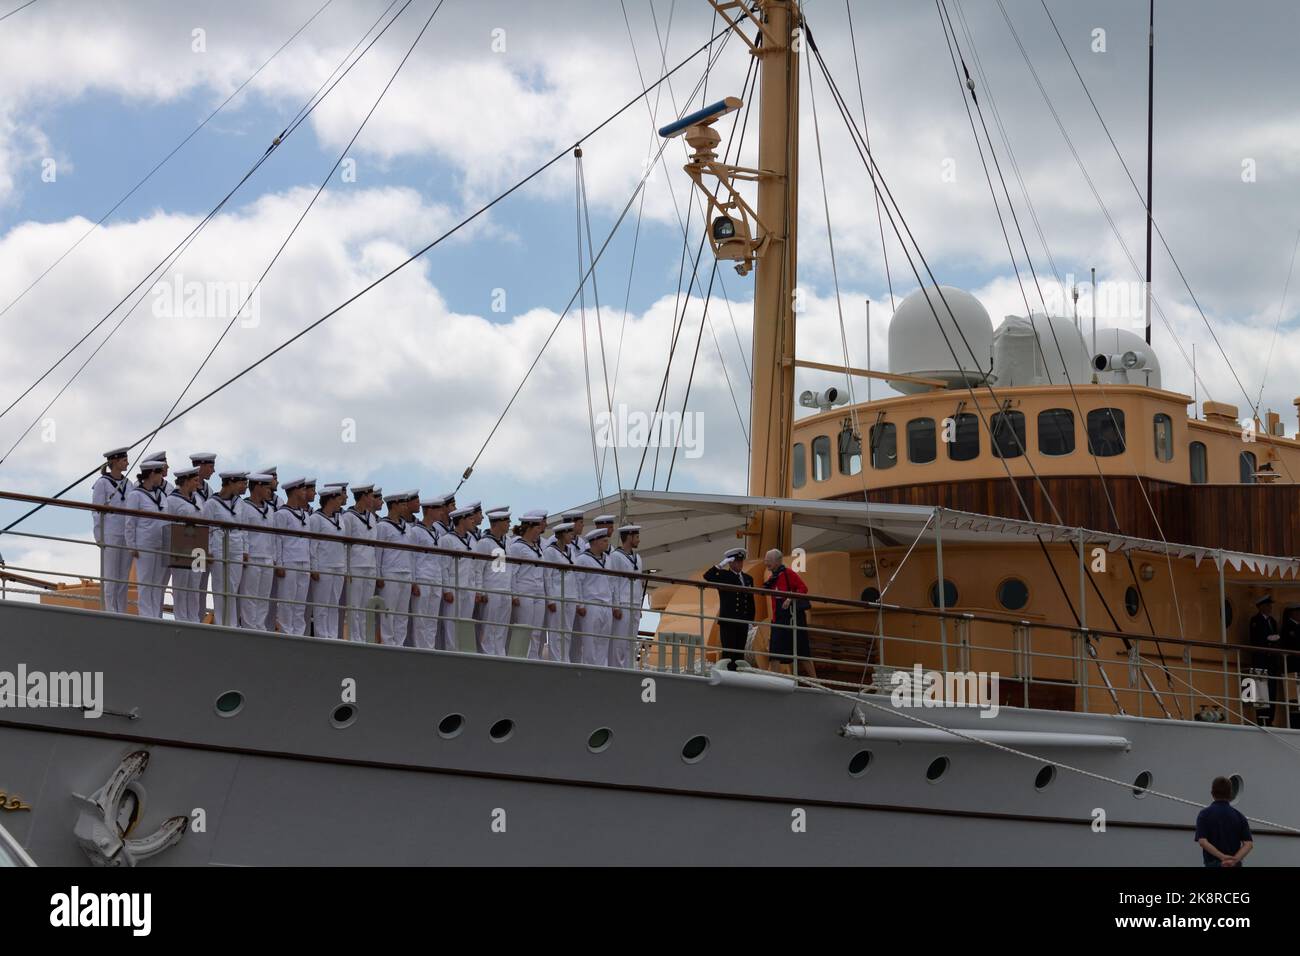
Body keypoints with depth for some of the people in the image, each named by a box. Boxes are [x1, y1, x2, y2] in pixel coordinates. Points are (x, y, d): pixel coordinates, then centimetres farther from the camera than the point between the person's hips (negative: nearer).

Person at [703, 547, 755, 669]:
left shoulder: (748, 579, 16)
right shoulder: (723, 576, 2)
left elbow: (751, 602, 18)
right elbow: (707, 576, -18)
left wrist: (750, 620, 11)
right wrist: (721, 565, -18)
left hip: (743, 622, 5)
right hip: (728, 621, -5)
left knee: (740, 653, 4)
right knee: (728, 652, -8)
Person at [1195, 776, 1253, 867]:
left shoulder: (1205, 814, -3)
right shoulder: (1239, 816, 5)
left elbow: (1202, 841, -16)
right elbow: (1249, 844, -5)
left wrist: (1222, 857, -19)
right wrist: (1235, 860, -15)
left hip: (1213, 864, -3)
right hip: (1235, 866, 3)